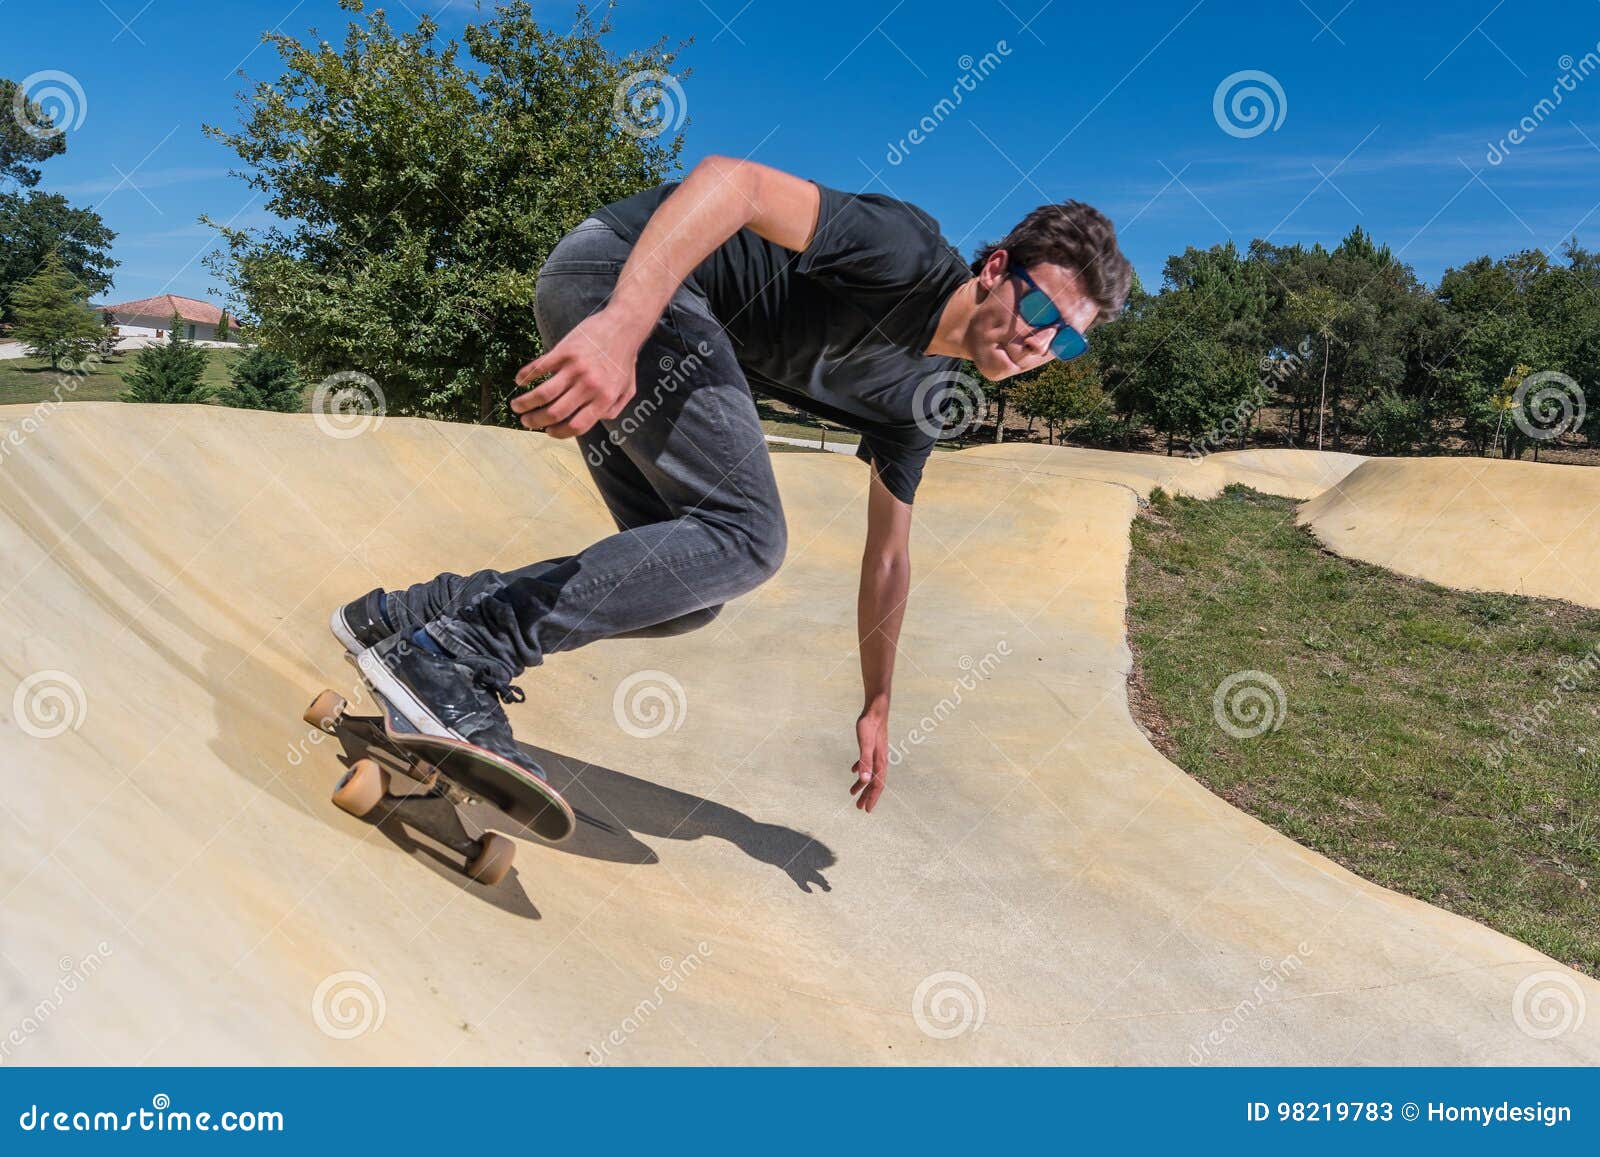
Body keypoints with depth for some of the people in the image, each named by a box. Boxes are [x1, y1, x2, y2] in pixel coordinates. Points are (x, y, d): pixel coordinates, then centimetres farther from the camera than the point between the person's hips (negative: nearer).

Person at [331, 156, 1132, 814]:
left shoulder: (918, 398, 11)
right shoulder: (908, 254, -15)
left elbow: (888, 555, 19)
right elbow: (730, 179, -25)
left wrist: (876, 708, 21)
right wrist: (621, 329, -41)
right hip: (619, 274, -9)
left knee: (687, 583, 2)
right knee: (745, 537, -20)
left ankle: (425, 609, 4)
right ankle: (460, 648, -21)